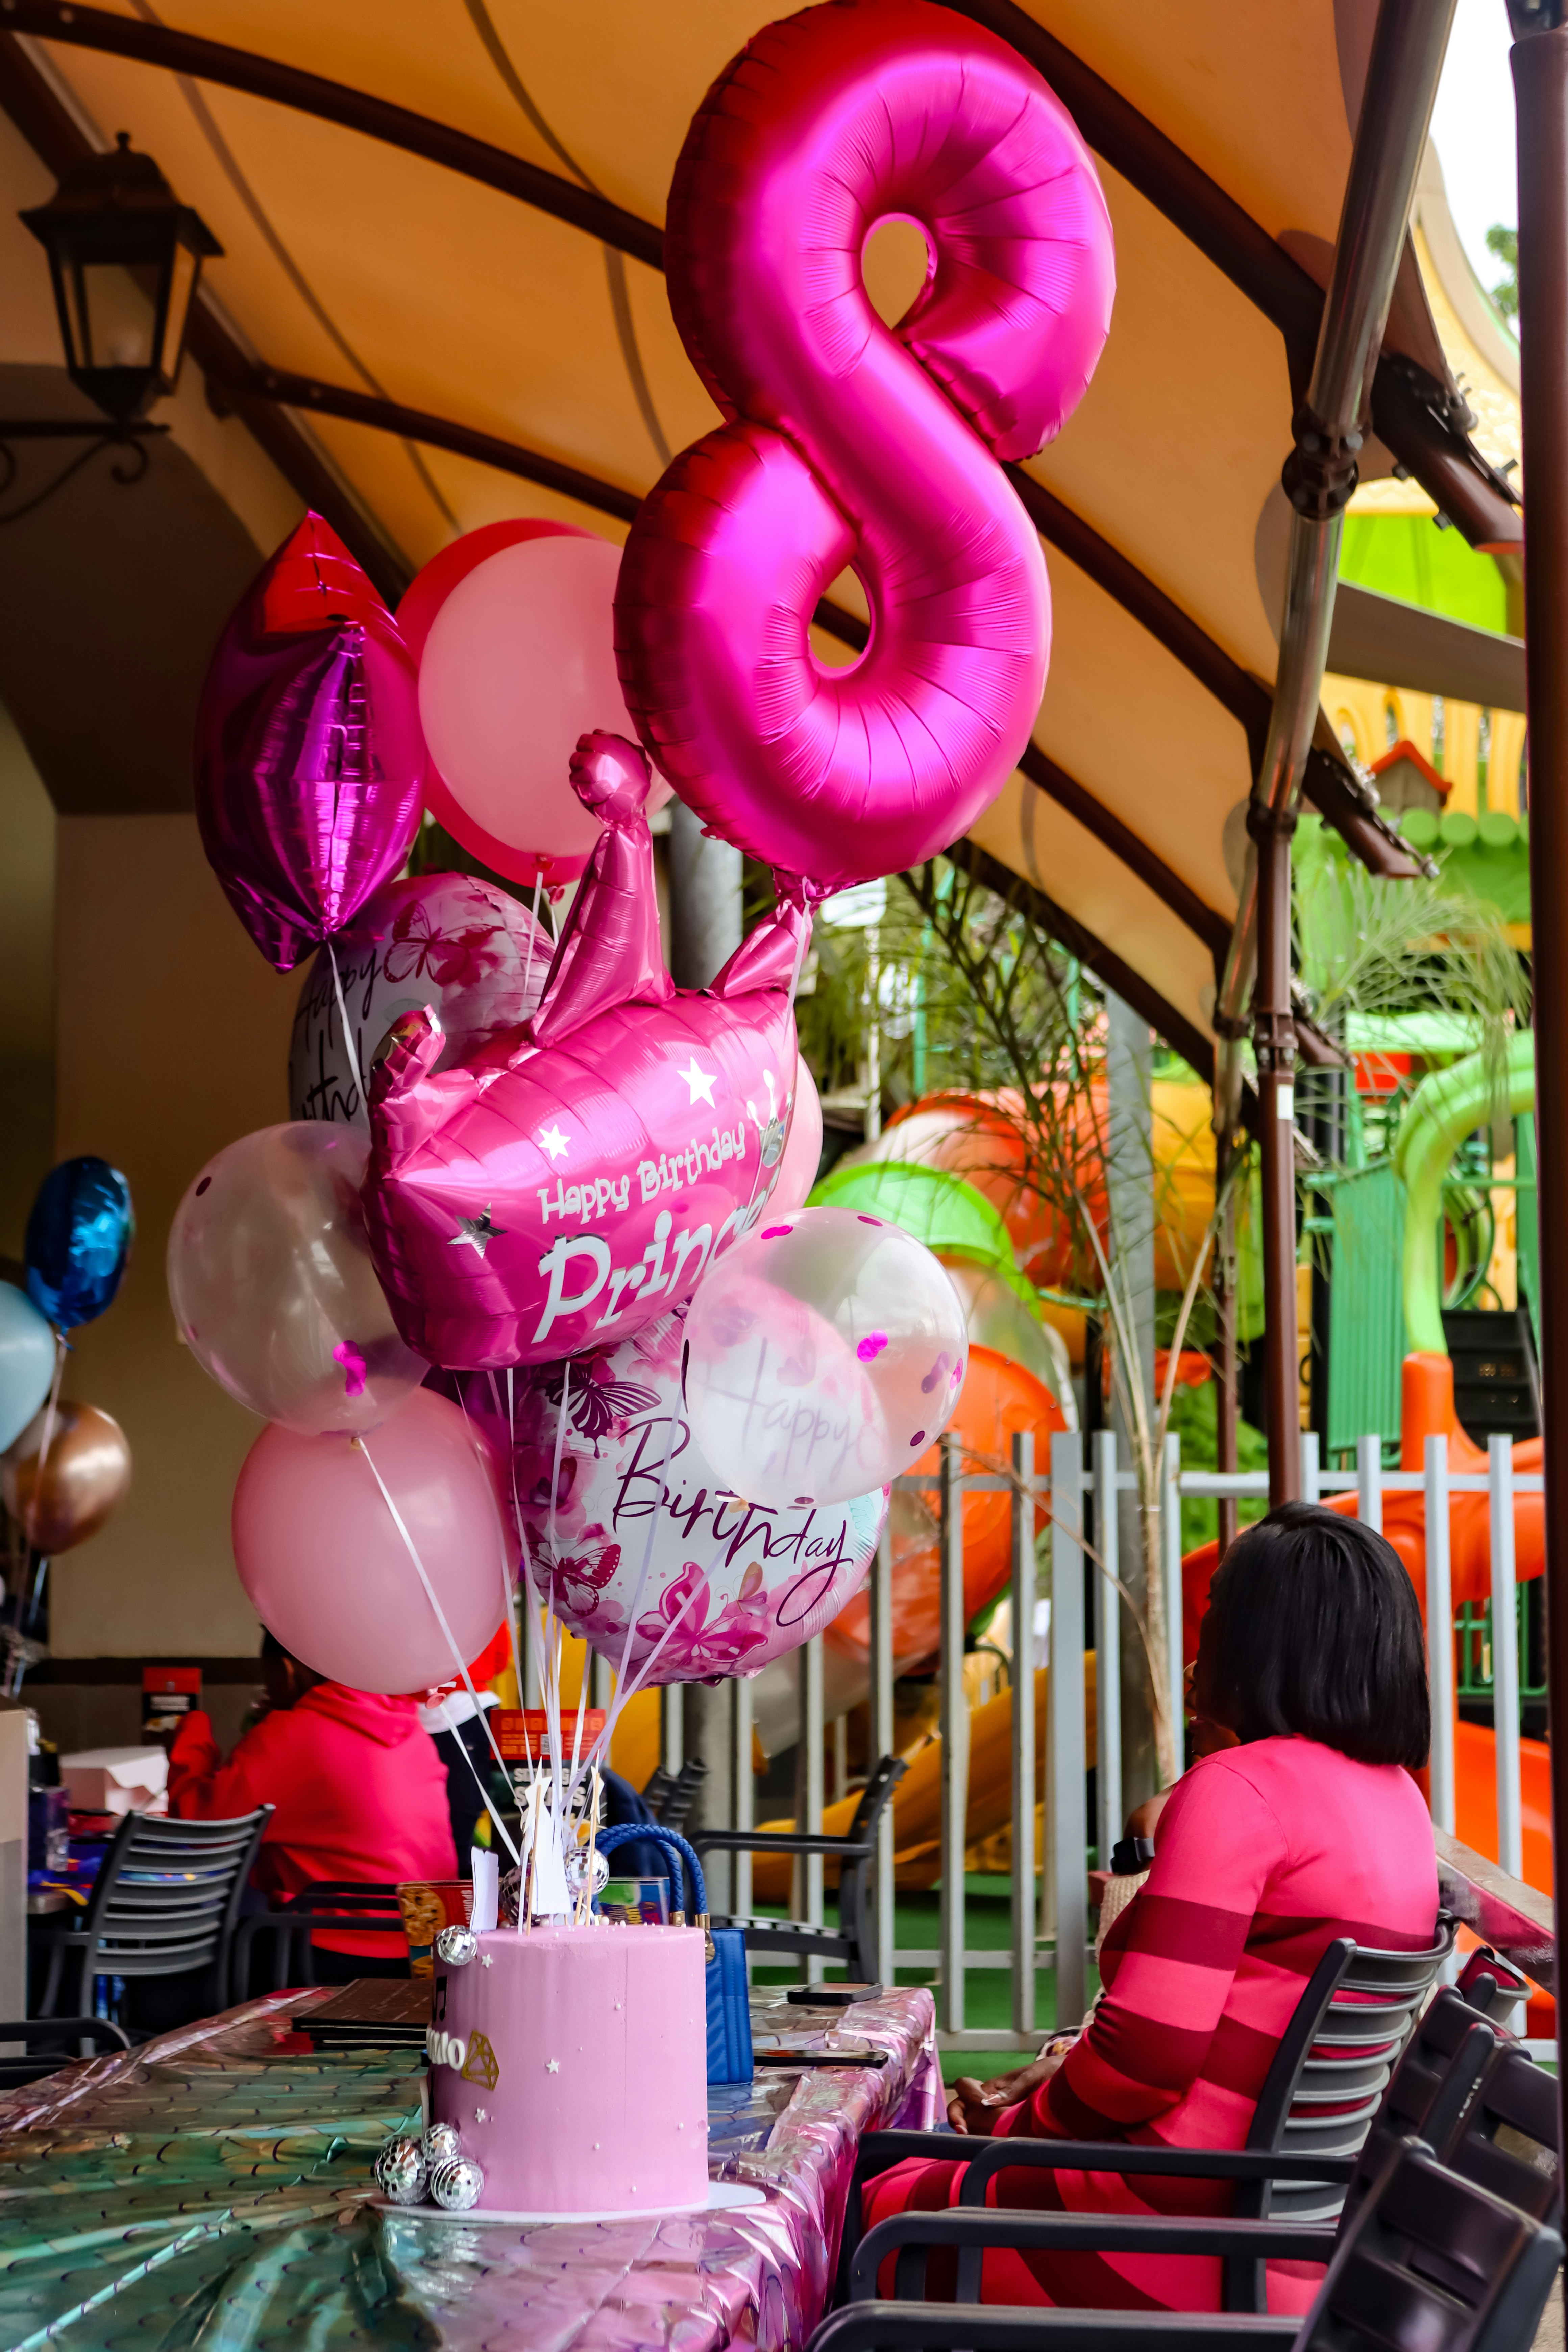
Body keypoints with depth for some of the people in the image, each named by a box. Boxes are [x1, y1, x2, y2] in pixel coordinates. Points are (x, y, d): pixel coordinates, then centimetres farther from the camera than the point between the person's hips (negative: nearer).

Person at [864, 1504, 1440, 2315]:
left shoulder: (1235, 1790, -18)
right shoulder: (1394, 1794, 9)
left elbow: (1152, 2050, -21)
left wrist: (1025, 2121, -2)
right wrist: (1069, 2067, 11)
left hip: (1191, 2245, -9)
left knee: (890, 2211, 10)